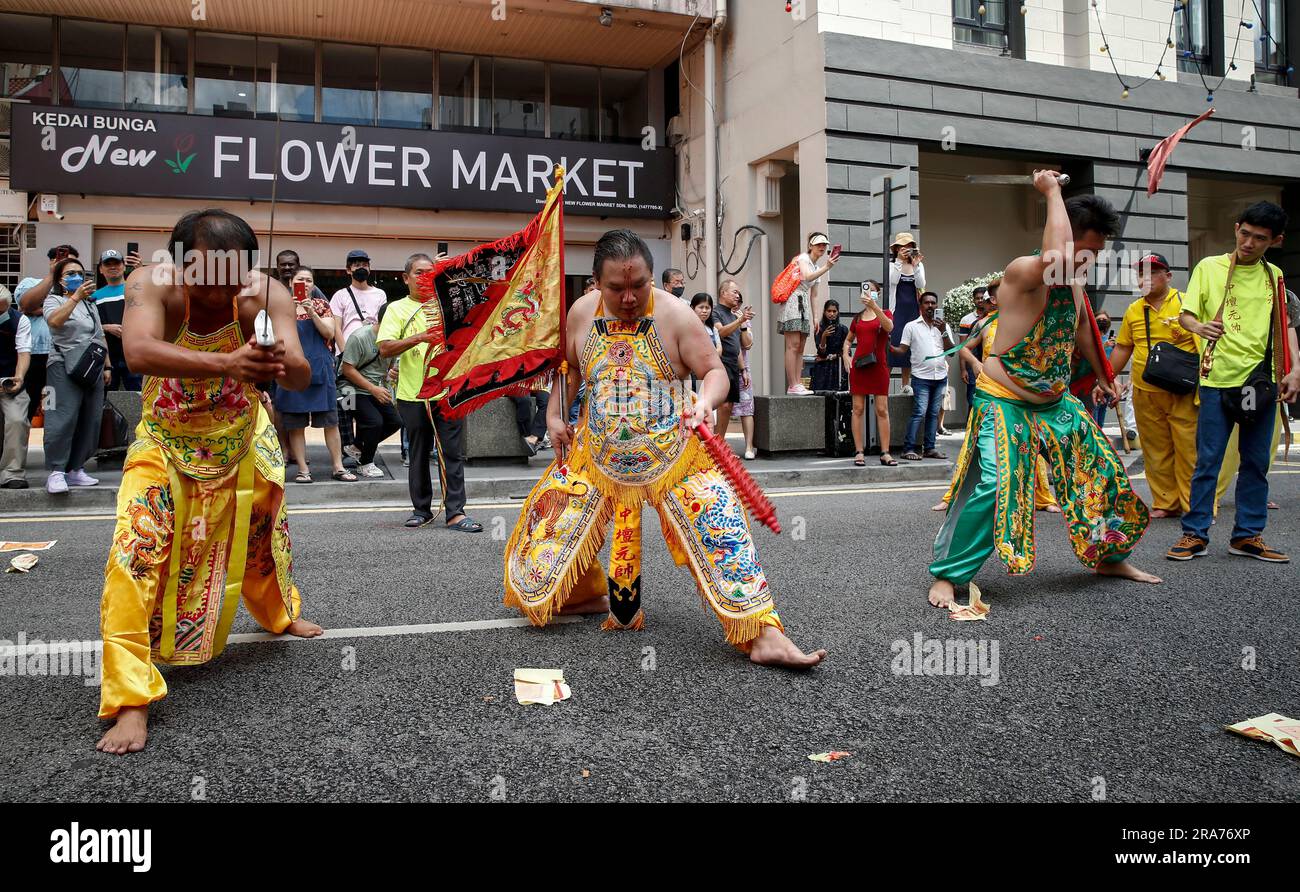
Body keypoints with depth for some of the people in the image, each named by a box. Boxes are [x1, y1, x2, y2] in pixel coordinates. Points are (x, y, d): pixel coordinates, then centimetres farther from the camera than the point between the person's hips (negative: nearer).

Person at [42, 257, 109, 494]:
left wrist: (106, 367, 20)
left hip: (92, 369, 6)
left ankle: (76, 469, 10)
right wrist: (76, 297, -27)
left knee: (90, 421, 3)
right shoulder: (54, 300, 5)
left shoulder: (91, 304, 23)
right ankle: (56, 473, -13)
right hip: (65, 367, -6)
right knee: (63, 419, -14)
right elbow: (54, 320, -19)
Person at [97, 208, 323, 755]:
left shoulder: (266, 295, -25)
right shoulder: (151, 284, -28)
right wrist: (226, 363, -63)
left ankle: (280, 613, 54)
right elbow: (138, 352, -47)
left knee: (264, 534, 21)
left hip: (243, 440, 3)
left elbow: (302, 377, -34)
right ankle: (131, 700, -9)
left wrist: (283, 364, -59)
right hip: (167, 443, -2)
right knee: (135, 552, -20)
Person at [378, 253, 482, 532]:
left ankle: (455, 513, -1)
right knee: (419, 455, 8)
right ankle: (421, 509, 20)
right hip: (413, 394, -1)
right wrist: (419, 337, -20)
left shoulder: (446, 305, 12)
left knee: (453, 453, -3)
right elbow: (385, 349, -8)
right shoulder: (397, 309, 5)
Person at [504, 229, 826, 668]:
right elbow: (569, 367, 17)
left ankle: (763, 636, -15)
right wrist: (555, 416, 4)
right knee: (550, 533, 7)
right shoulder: (581, 313, 0)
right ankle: (592, 596, 37)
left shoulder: (675, 314, -10)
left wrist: (704, 402, -29)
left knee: (719, 529, -18)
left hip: (672, 452, -3)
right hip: (597, 455, 4)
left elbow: (716, 371, -7)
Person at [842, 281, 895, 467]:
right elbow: (848, 340, 25)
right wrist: (845, 355, 4)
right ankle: (859, 452, 3)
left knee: (882, 409, -3)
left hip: (879, 366, -3)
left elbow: (889, 327, -19)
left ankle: (885, 453, 0)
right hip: (858, 365, 3)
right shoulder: (857, 317, 14)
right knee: (858, 408, 0)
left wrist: (874, 306, -28)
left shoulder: (885, 313, 5)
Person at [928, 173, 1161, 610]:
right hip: (1005, 402, -8)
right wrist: (1053, 191, -28)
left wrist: (1104, 376, 35)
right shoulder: (1022, 272, -19)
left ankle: (1110, 556, 34)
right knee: (992, 486, -21)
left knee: (1104, 470, 12)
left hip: (1056, 402, 8)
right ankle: (947, 574, -7)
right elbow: (1055, 260, -43)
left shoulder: (1076, 282, 7)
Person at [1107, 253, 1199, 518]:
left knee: (1189, 448, -4)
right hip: (1145, 394, 4)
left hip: (1183, 393, -4)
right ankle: (1166, 503, 18)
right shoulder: (1133, 310, 10)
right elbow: (1122, 349, 17)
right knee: (1156, 451, 8)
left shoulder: (1186, 303, -2)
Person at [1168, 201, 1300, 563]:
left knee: (1256, 462, 7)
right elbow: (1185, 315, 0)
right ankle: (1195, 534, 6)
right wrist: (1200, 327, -23)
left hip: (1263, 381, 4)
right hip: (1218, 379, -3)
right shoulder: (1209, 267, 2)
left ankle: (1247, 535, 16)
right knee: (1207, 461, -2)